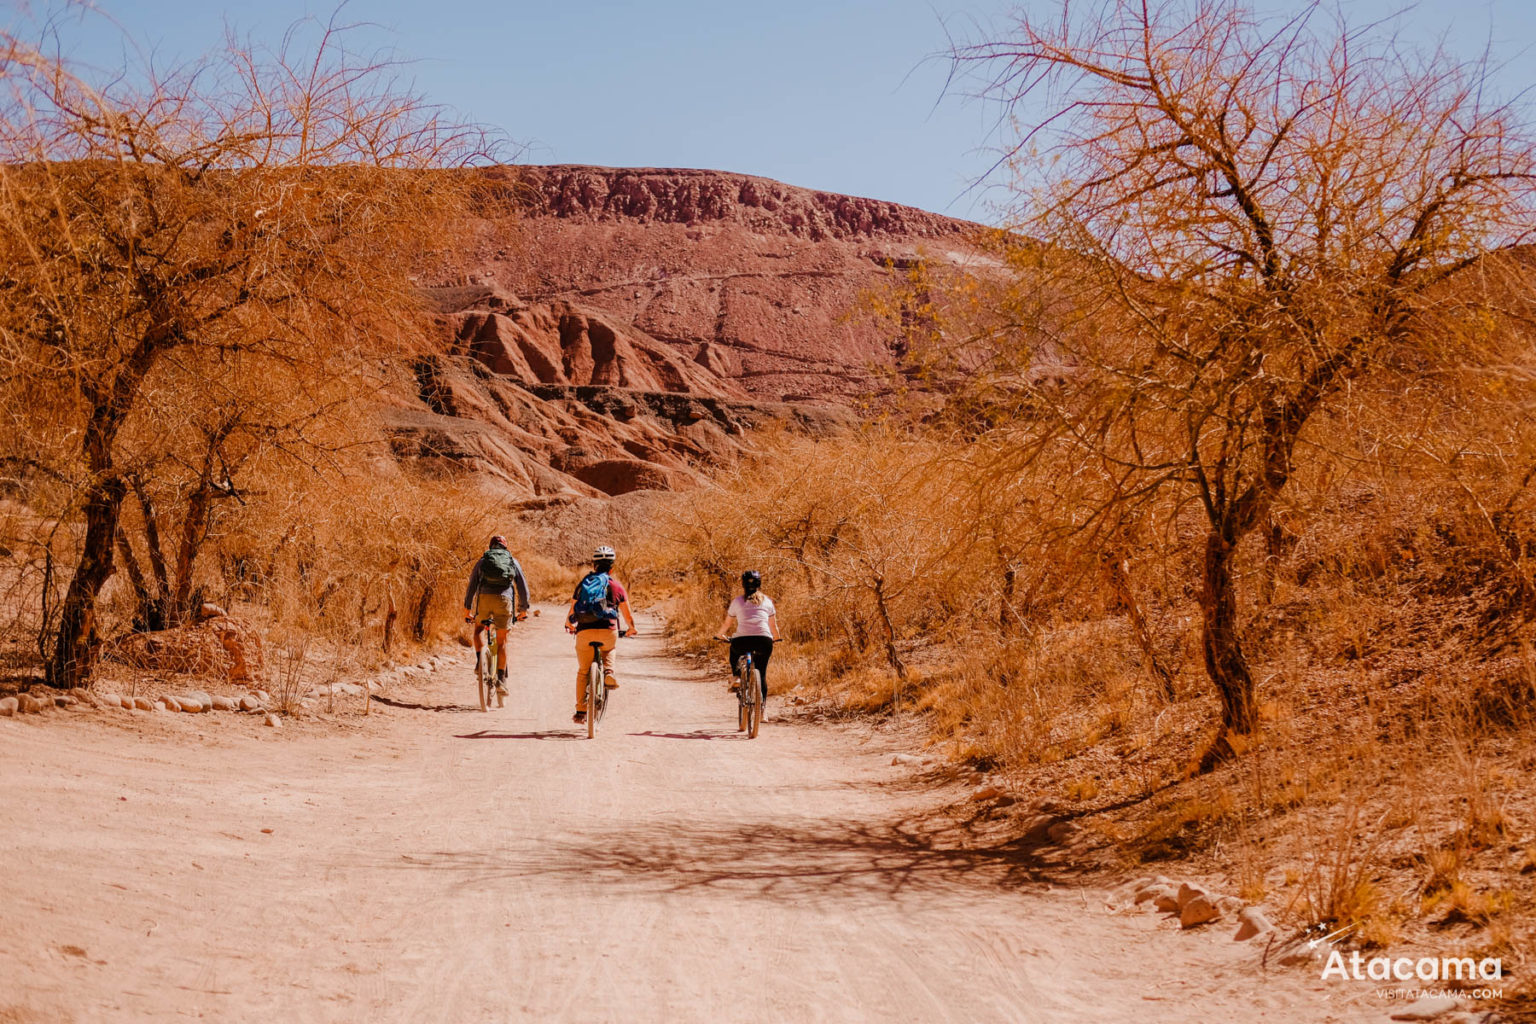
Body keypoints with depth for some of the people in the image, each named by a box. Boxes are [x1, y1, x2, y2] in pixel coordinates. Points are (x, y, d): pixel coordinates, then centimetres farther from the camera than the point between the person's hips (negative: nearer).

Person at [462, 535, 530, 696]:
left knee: (478, 629, 26)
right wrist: (523, 609, 24)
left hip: (484, 598, 0)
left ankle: (480, 659, 3)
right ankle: (501, 679, 5)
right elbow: (522, 586, 18)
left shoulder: (482, 561, 21)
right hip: (504, 599, 0)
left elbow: (472, 585, 17)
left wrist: (467, 609, 19)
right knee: (501, 641, 8)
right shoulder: (513, 561, 21)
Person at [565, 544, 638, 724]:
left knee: (582, 672, 16)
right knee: (608, 649, 32)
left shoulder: (582, 584, 13)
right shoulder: (616, 586, 9)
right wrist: (632, 629, 31)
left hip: (584, 633, 1)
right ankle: (608, 672, 2)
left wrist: (569, 625, 36)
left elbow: (571, 612, 15)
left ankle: (580, 711, 16)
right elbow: (628, 616, 11)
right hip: (608, 632, -1)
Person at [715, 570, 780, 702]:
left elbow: (727, 624, 24)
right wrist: (777, 639, 44)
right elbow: (773, 626, 24)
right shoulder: (767, 601, 18)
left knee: (734, 650, 35)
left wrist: (721, 635, 44)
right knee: (762, 674, 17)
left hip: (742, 640, -1)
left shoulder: (737, 601, 15)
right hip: (764, 641, 1)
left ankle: (735, 675, 14)